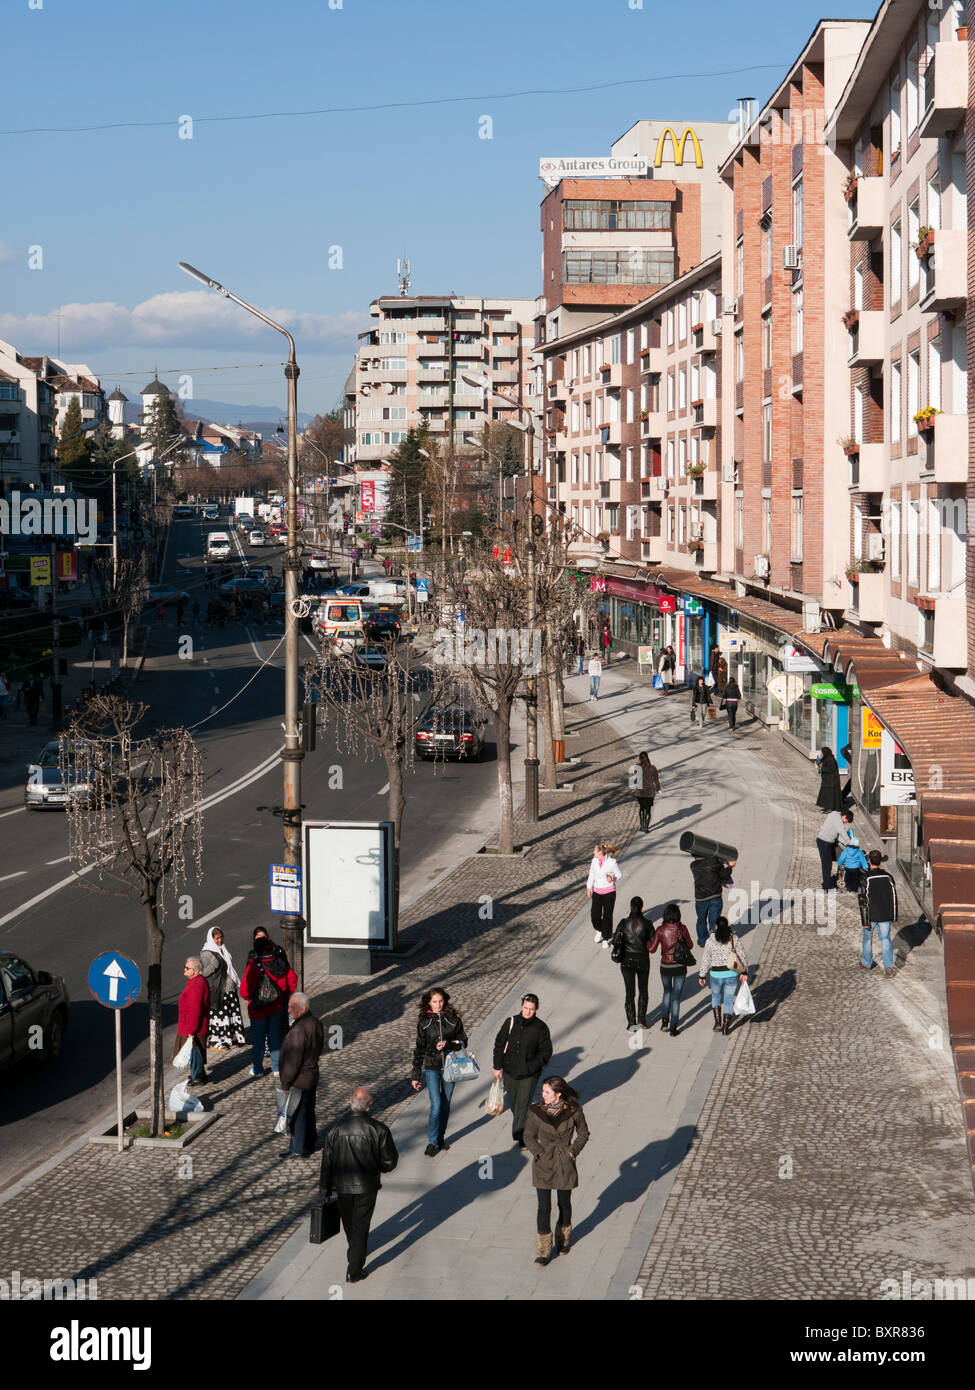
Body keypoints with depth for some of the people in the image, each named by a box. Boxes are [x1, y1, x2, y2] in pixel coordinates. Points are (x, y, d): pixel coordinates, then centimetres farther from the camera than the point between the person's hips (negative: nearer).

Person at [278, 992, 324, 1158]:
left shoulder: (298, 1030, -29)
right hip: (312, 1077, 9)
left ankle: (298, 1149, 18)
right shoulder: (315, 1023, 0)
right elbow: (319, 1048, 13)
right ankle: (311, 1143, 36)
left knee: (296, 1115, 7)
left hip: (298, 1081, -9)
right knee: (308, 1111, 22)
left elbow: (293, 1062, -26)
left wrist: (285, 1084, -17)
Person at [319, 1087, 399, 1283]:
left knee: (349, 1222, 24)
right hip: (367, 1186, -2)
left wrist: (324, 1188, 6)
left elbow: (327, 1162, -6)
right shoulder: (379, 1130, -19)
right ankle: (354, 1271, 11)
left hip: (342, 1185, 2)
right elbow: (389, 1162, -10)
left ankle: (357, 1251, 49)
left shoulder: (334, 1129, -14)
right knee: (360, 1226, 9)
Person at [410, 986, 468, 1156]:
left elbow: (463, 1041, 5)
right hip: (431, 1067, -2)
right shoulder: (424, 1022, -1)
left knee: (446, 1104, 10)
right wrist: (416, 1075, 3)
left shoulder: (453, 1019, 1)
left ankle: (441, 1137, 27)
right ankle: (432, 1142, 0)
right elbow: (419, 1049, 3)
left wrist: (448, 1045, -15)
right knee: (436, 1105, -11)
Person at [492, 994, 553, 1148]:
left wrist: (531, 1067, -16)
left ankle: (521, 1136, -4)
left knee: (523, 1105, -9)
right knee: (513, 1103, 17)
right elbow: (499, 1044, 4)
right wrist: (497, 1067, 0)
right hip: (510, 1072, 3)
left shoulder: (541, 1028, -8)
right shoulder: (511, 1023, -3)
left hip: (529, 1074, -3)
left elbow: (545, 1052, -4)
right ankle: (520, 1126, 41)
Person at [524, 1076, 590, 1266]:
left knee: (564, 1203, 15)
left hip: (565, 1163, 0)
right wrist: (538, 1153, -8)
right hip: (543, 1164, 0)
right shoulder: (536, 1112, -8)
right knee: (544, 1207, -3)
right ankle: (543, 1252, 4)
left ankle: (563, 1240, 38)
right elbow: (529, 1136, 5)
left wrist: (573, 1151, -6)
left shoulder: (573, 1111, -10)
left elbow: (583, 1133, 5)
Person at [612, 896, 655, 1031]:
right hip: (643, 960, -1)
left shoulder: (623, 923, -10)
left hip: (627, 960, 1)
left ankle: (631, 1023, 7)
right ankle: (641, 1020, 23)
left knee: (629, 992, 9)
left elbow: (615, 942, -9)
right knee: (643, 990, 19)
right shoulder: (647, 923, -13)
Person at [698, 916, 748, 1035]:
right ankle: (726, 1027, 11)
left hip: (716, 975, 0)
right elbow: (741, 956, -2)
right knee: (729, 1000, 10)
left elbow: (705, 960, -3)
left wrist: (702, 976, 6)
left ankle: (718, 1022, 14)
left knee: (716, 997, 23)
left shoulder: (710, 941, -8)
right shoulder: (734, 939, -6)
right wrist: (744, 972, 6)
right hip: (731, 975, 0)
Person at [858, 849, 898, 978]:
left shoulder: (865, 879, -15)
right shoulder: (888, 877, -3)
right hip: (886, 916, 3)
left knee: (867, 939, 17)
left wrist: (865, 921, -9)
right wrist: (893, 917, 12)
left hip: (870, 915, -2)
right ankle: (888, 968, -6)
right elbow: (894, 898, 4)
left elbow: (863, 902, -14)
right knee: (885, 939, 6)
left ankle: (866, 963, 34)